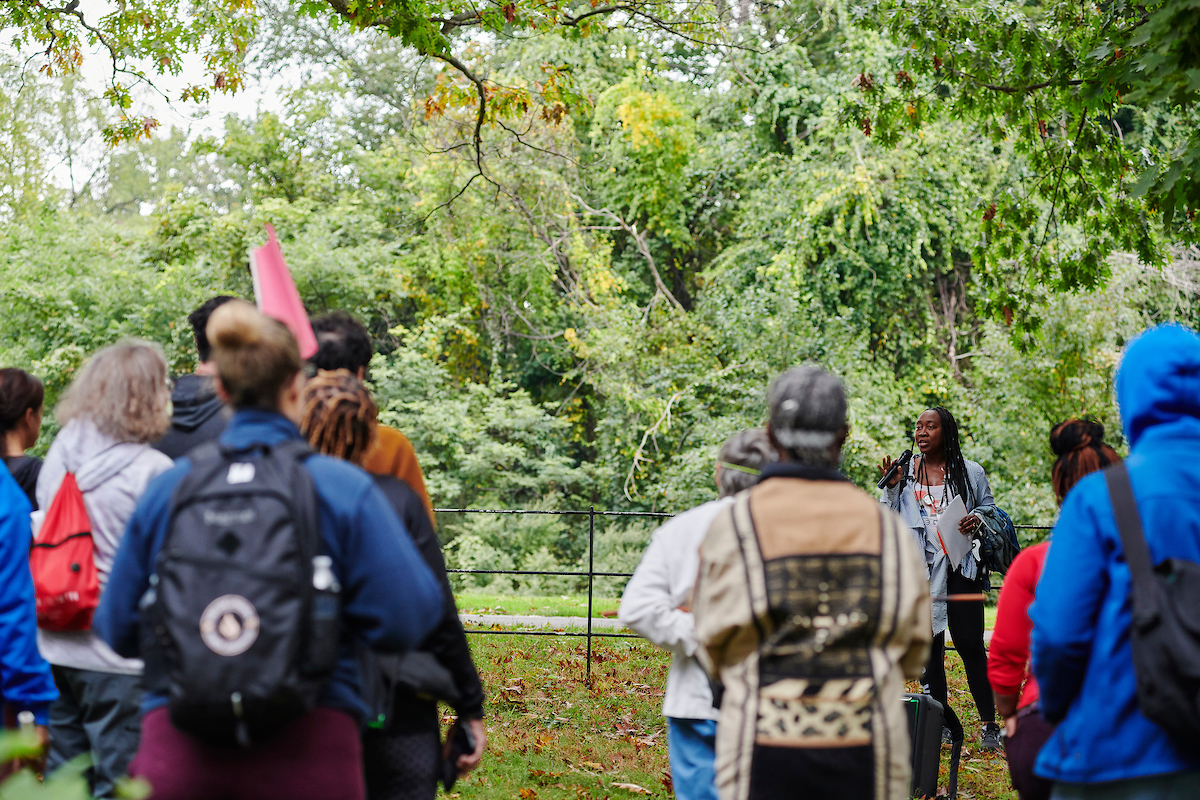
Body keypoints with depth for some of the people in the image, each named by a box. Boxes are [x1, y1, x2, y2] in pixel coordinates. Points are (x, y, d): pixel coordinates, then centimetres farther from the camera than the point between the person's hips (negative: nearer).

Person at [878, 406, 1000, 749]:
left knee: (970, 644, -7)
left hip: (961, 568, -2)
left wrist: (977, 521, -7)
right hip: (922, 569, 2)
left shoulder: (970, 473, 3)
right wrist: (892, 487, -6)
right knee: (930, 645, 7)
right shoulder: (905, 471, 7)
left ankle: (989, 724, 0)